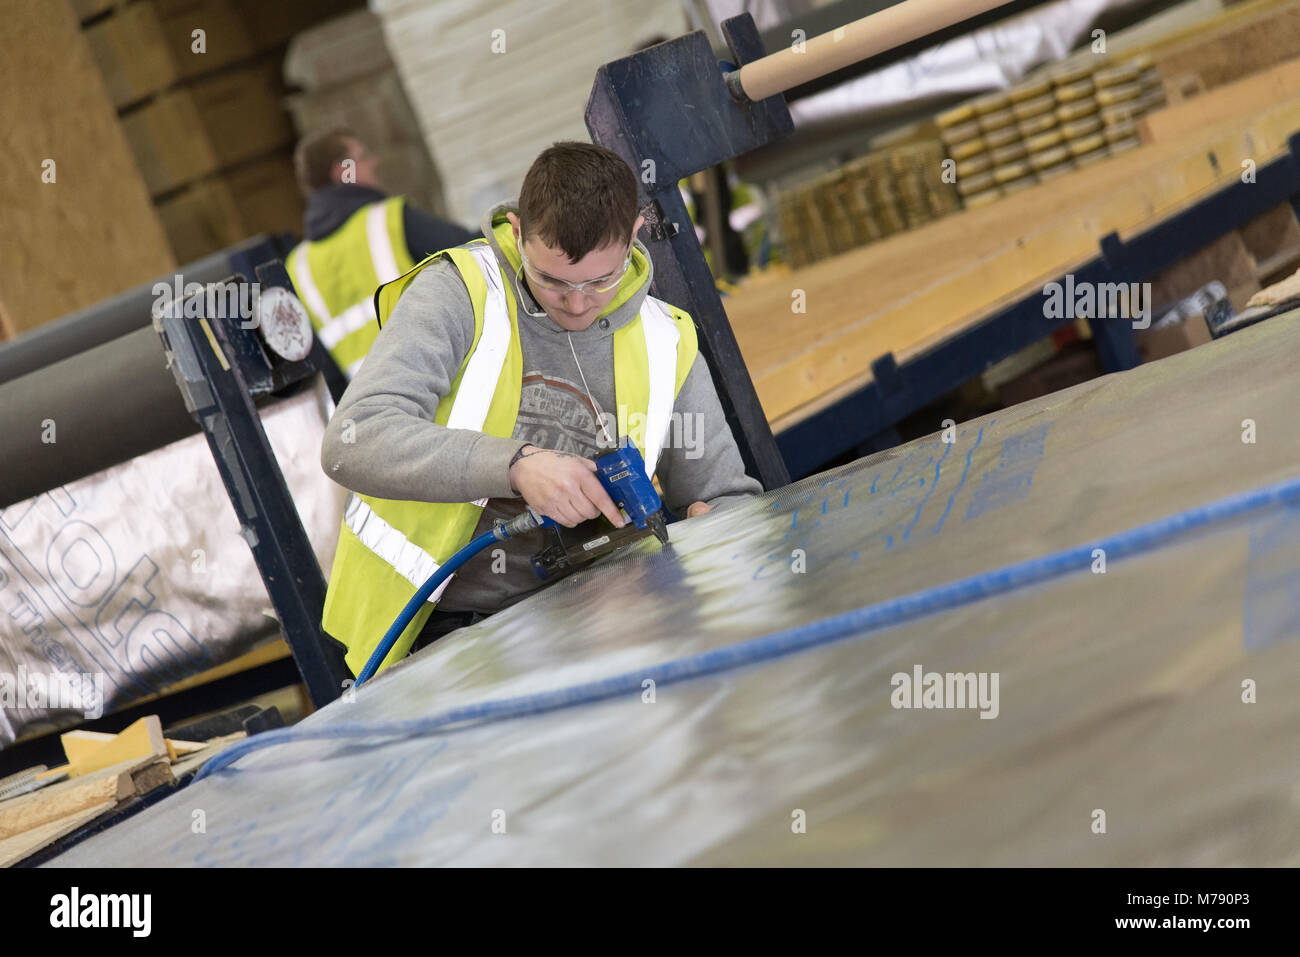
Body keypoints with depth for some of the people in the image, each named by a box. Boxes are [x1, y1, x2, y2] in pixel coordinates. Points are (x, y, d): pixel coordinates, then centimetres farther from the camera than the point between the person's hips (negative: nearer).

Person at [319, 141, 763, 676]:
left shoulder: (663, 344, 6)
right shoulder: (459, 295, -7)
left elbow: (731, 499, 18)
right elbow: (352, 444, -21)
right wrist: (516, 465, -32)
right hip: (437, 629, -4)